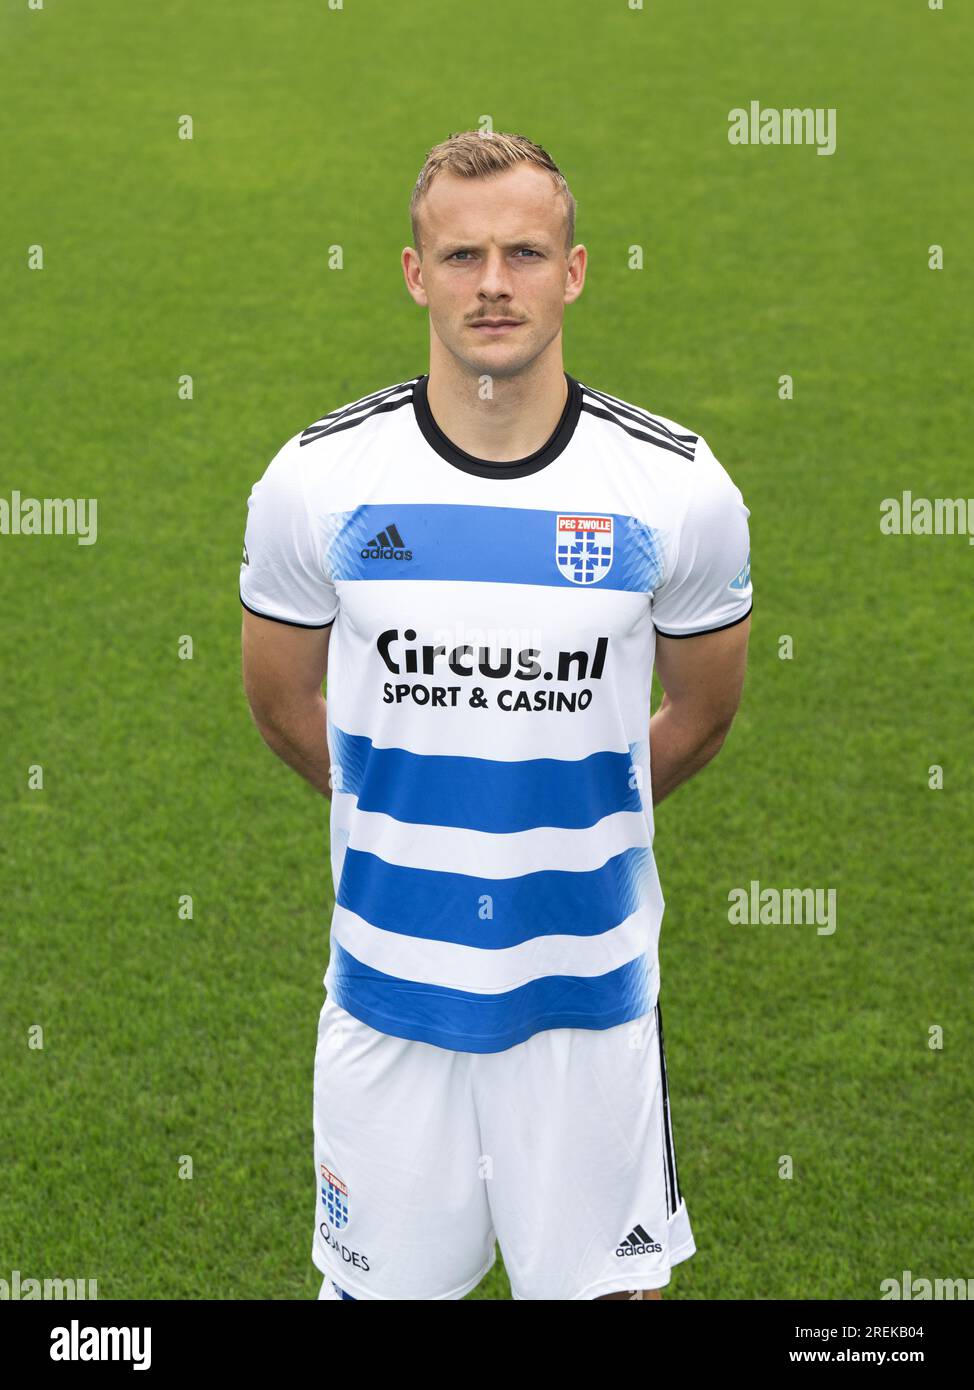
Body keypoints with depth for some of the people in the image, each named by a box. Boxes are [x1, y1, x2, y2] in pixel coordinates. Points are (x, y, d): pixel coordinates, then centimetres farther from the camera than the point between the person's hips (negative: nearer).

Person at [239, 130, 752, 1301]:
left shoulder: (680, 489, -8)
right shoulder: (315, 480, -7)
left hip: (589, 983, 0)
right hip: (387, 981, 0)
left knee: (611, 1284, 9)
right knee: (377, 1282, 11)